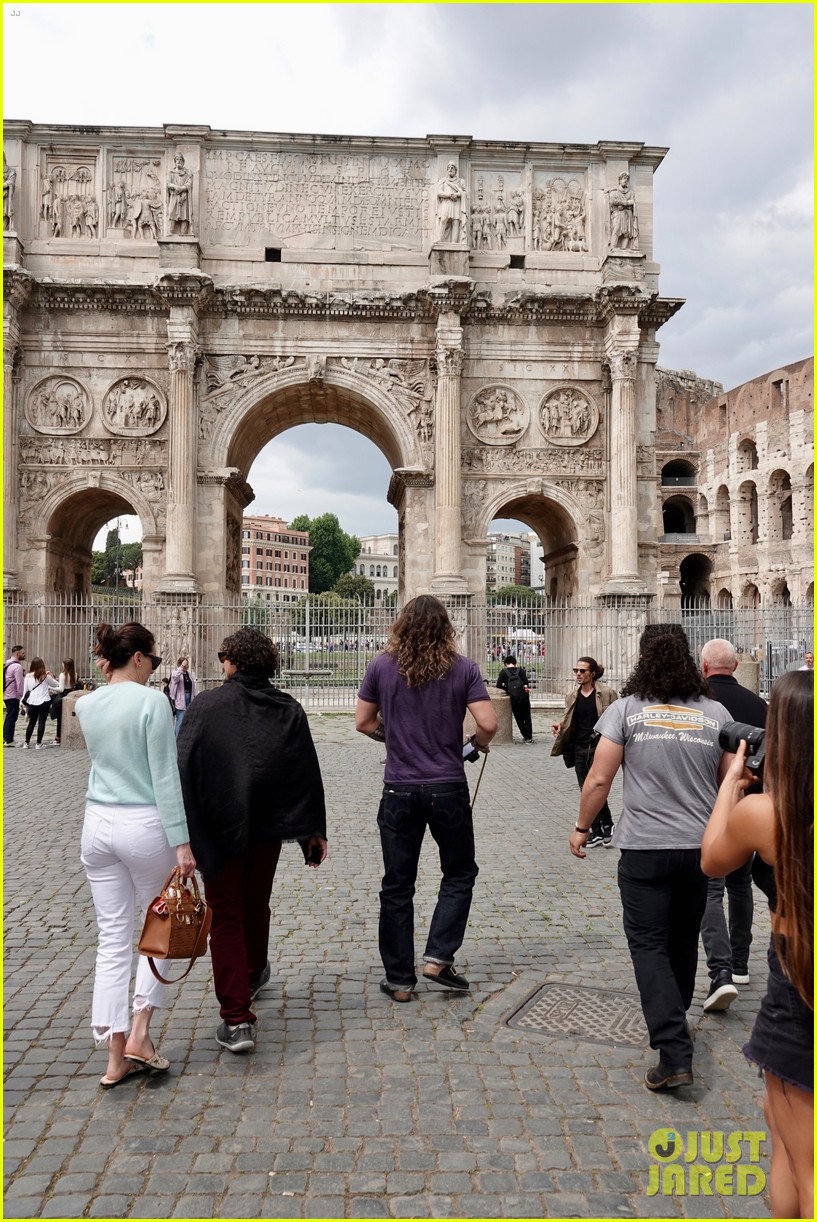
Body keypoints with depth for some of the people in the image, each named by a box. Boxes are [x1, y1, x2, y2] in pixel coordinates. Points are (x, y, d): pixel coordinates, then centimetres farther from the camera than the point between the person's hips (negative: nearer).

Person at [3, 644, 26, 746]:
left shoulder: (7, 664, 13)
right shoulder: (17, 666, -17)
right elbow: (20, 684, -19)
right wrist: (23, 697, -13)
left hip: (6, 695, 9)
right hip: (13, 696, -9)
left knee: (9, 716, 18)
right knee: (12, 717, -4)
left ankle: (5, 737, 24)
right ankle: (9, 741, -2)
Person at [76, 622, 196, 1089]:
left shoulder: (86, 705, 5)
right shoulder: (151, 702, -13)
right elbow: (165, 777, -15)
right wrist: (181, 841, -13)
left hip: (98, 824, 6)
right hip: (144, 825, -5)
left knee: (113, 938, 9)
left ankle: (116, 1057, 13)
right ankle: (140, 1034, 12)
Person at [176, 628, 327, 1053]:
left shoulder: (206, 705, -8)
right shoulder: (289, 710, 2)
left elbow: (182, 768, -13)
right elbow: (308, 774, 3)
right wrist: (314, 830, 8)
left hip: (217, 830, -3)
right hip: (268, 828, 4)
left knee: (226, 918, 4)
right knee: (256, 907, 24)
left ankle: (236, 1019, -1)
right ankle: (254, 974, 48)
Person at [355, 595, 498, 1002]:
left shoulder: (382, 666, -2)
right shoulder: (462, 668, -6)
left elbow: (363, 721, 3)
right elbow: (487, 724, -12)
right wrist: (478, 743, 9)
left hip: (399, 790, 1)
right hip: (448, 788, -1)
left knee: (397, 885, 11)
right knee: (459, 873, 20)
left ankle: (399, 979, 18)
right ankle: (439, 957, 11)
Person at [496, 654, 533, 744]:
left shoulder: (503, 672, 3)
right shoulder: (521, 670, 6)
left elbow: (498, 685, -2)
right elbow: (526, 683, -2)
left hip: (514, 698, -1)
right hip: (524, 696, 1)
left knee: (519, 719, 12)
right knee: (527, 718, 12)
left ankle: (526, 737, 13)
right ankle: (529, 737, 9)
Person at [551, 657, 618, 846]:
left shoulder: (606, 693, -7)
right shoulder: (572, 696, 8)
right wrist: (560, 725, -1)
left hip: (599, 747, -5)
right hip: (579, 748, 5)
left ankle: (607, 825, 13)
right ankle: (596, 831, 20)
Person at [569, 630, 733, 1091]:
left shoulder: (626, 709, -5)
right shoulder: (717, 713, 3)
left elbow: (599, 779, -8)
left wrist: (582, 826, 6)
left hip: (645, 848, -4)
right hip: (701, 848, 4)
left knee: (649, 945, 2)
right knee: (684, 941, 21)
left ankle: (675, 1053, -7)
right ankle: (674, 1022, 41)